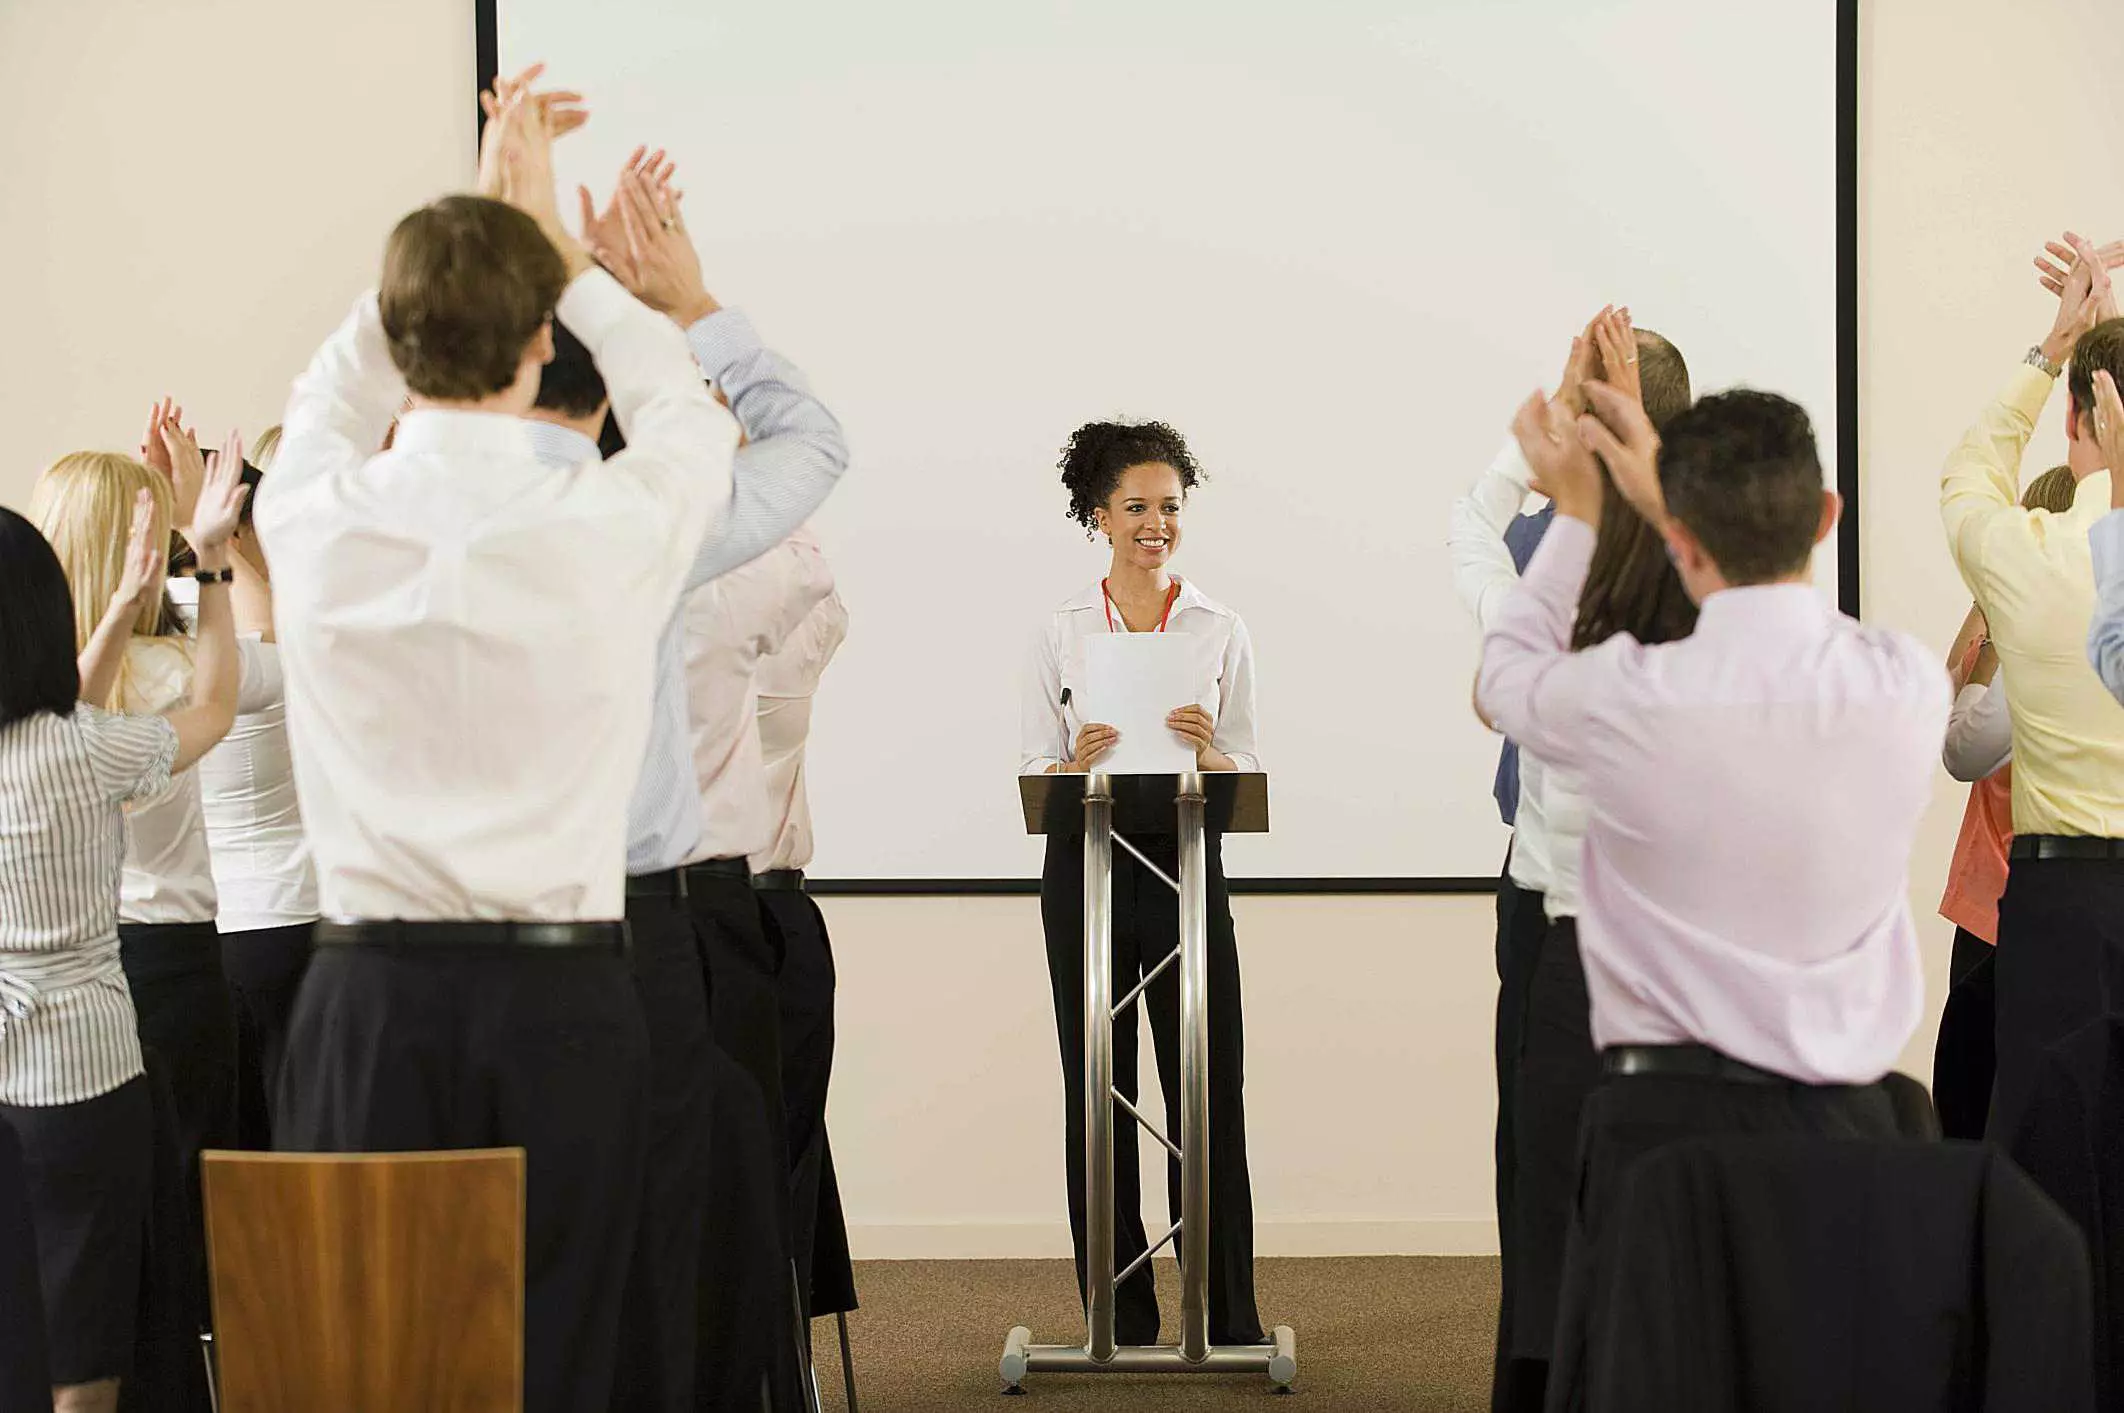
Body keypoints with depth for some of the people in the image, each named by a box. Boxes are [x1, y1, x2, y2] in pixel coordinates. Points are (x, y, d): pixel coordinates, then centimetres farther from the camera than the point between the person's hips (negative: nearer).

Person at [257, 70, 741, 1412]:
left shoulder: (317, 518, -4)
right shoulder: (614, 527, -9)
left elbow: (335, 388, 21)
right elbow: (690, 414, 16)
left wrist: (476, 212, 27)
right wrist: (560, 249, 26)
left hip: (370, 998, 2)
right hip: (560, 1000, -1)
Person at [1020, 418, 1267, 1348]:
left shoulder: (1222, 631, 6)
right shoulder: (1059, 635, 5)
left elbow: (1245, 778, 5)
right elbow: (1034, 776, 4)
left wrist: (1208, 750, -16)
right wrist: (1077, 763, -18)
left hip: (1185, 865, 0)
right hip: (1086, 869, 0)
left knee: (1209, 1089, -2)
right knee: (1099, 1094, 3)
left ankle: (1226, 1313, 6)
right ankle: (1120, 1318, 11)